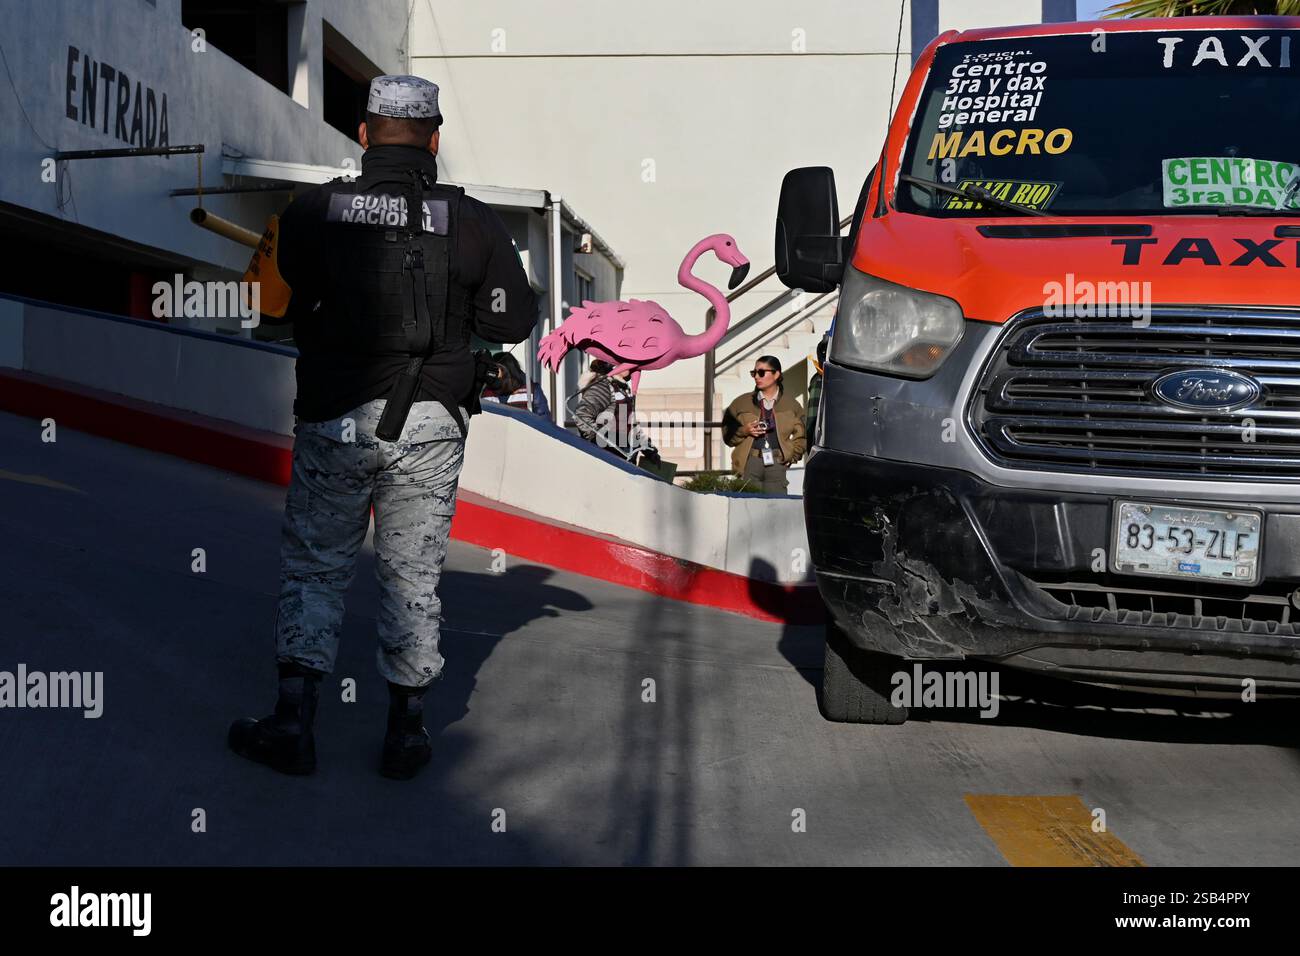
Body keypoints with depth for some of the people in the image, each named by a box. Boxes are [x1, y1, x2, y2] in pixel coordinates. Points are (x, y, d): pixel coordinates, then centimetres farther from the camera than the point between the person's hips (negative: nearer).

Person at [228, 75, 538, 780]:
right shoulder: (473, 223, -4)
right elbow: (513, 322, 0)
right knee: (413, 574, 10)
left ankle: (293, 722, 14)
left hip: (335, 419, 0)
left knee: (312, 565, 13)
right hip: (429, 425, 0)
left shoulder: (313, 212, -3)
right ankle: (406, 732, 19)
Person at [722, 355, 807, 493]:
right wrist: (744, 431, -4)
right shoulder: (742, 403, 13)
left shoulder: (790, 404, 14)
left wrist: (792, 456, 1)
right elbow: (727, 435, 14)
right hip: (749, 462, 0)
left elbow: (801, 436, 15)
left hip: (778, 463, 0)